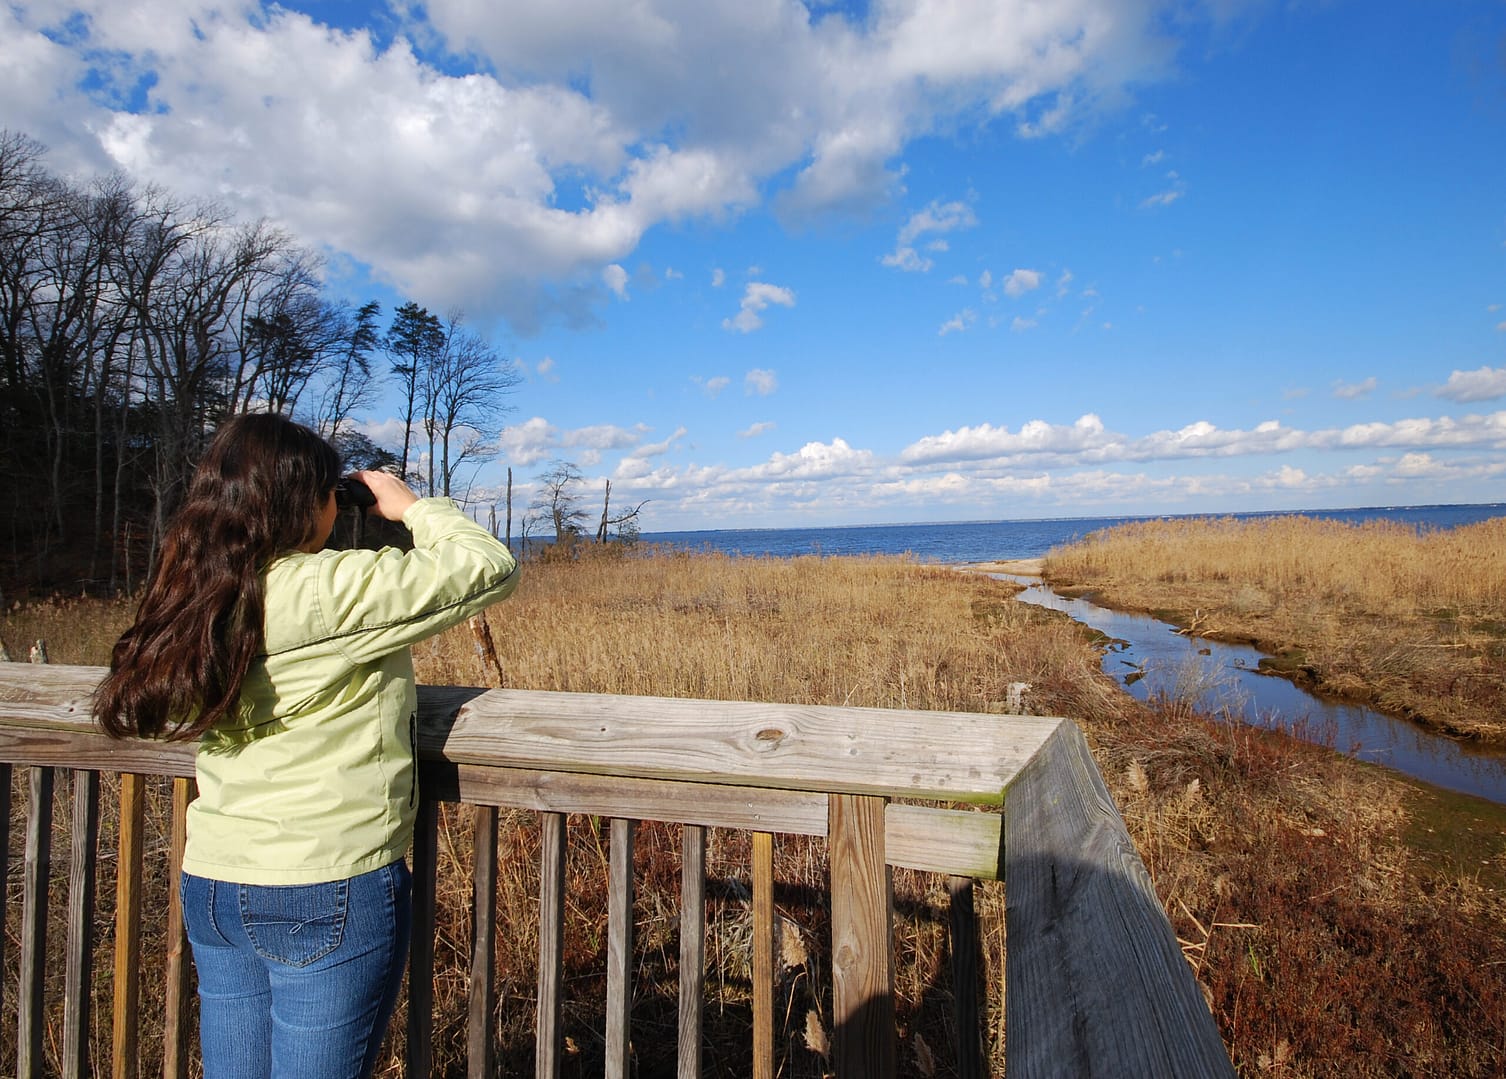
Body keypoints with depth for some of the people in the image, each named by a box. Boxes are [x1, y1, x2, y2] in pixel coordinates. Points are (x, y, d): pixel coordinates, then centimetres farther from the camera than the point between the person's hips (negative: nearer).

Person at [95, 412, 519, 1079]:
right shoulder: (335, 588, -22)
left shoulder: (196, 596, 0)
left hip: (210, 887, 8)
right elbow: (491, 567, -18)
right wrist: (412, 507, -3)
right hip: (330, 897, -7)